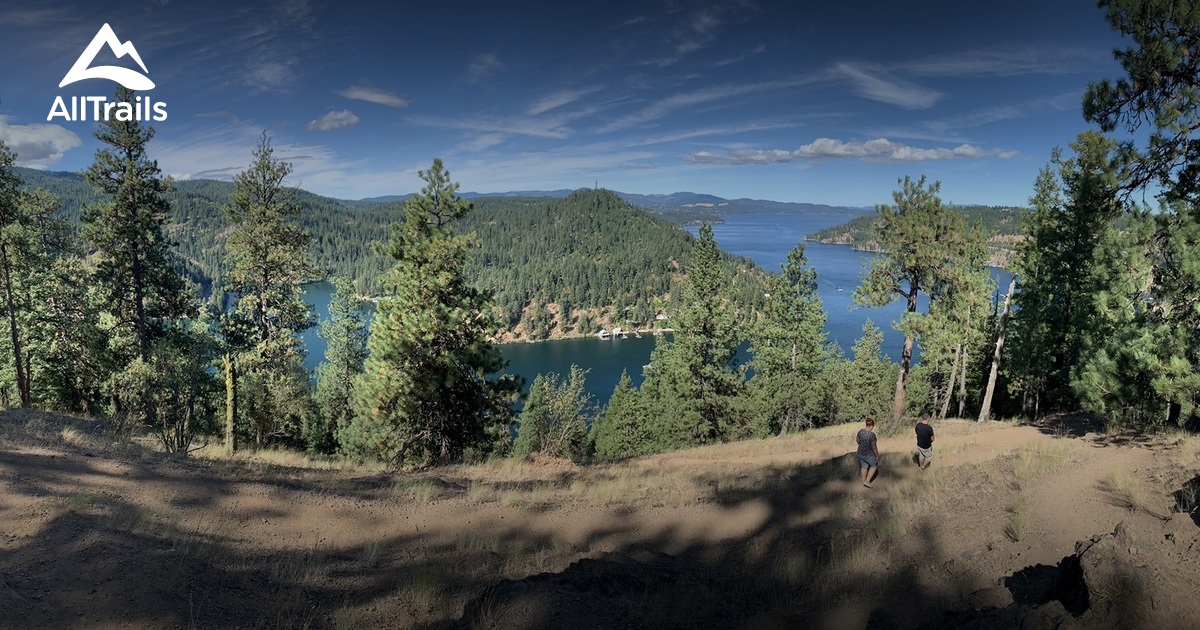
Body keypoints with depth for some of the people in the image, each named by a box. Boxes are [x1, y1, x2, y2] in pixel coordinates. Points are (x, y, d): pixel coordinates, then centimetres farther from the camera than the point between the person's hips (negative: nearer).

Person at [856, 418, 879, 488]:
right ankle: (867, 481, 23)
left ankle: (863, 481, 43)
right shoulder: (872, 435, -32)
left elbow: (857, 440, 5)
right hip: (869, 455, -6)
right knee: (874, 465, 24)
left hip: (861, 453, 6)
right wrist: (877, 456, -7)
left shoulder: (861, 431, -12)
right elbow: (874, 447, -23)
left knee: (864, 466, 27)